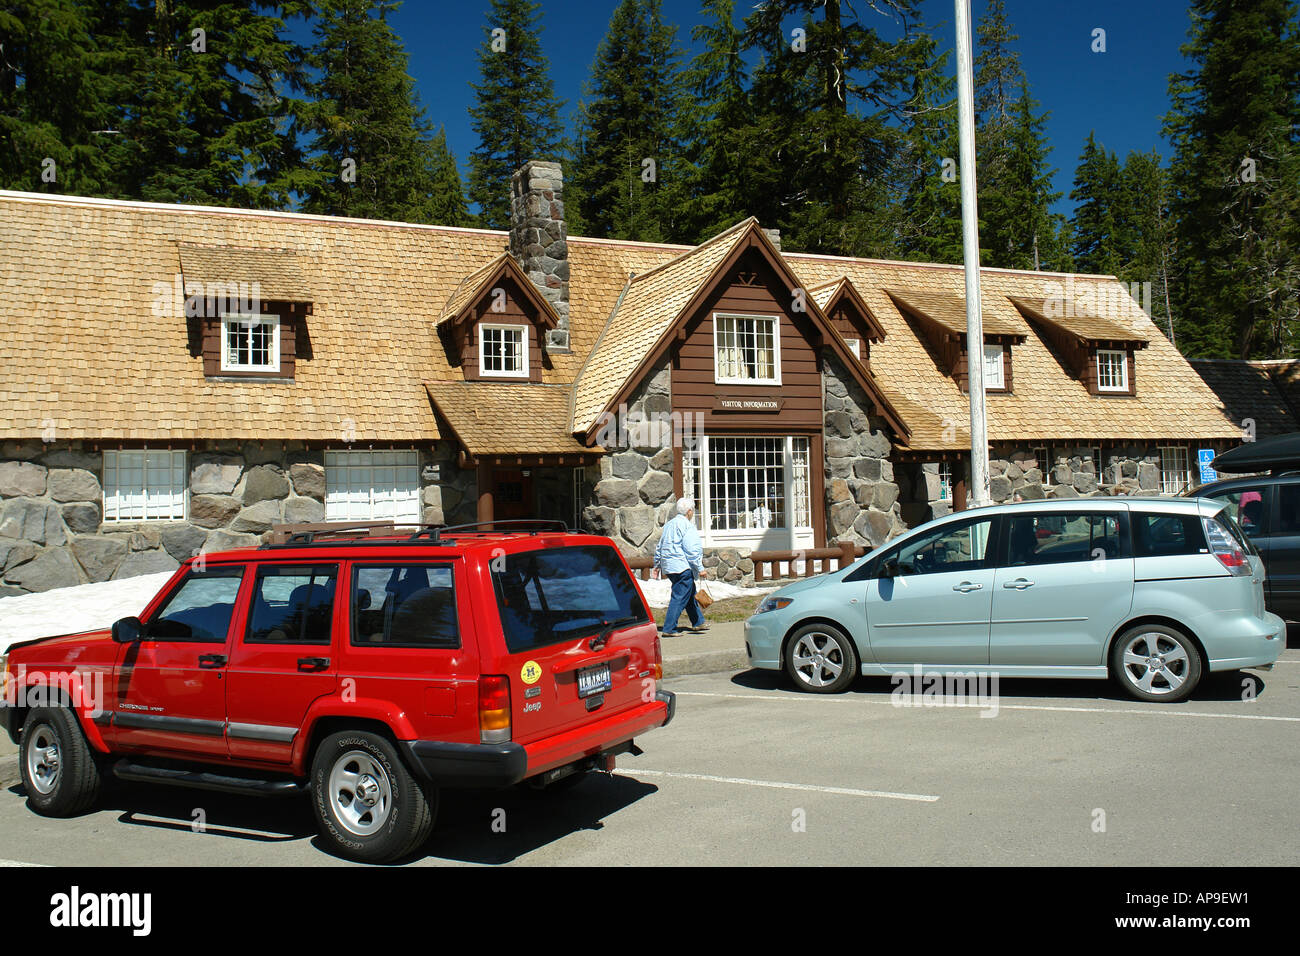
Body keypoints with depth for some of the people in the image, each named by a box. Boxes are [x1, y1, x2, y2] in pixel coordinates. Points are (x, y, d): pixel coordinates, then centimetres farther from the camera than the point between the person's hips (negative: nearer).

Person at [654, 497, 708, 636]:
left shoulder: (669, 525, 18)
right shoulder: (687, 526, -10)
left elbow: (659, 547, 23)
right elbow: (691, 550, -16)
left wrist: (658, 565, 32)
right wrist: (700, 568, -13)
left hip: (669, 567, 10)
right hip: (682, 567, -10)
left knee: (690, 593, 20)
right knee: (679, 598, -8)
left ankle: (698, 623, 29)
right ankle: (669, 629, -11)